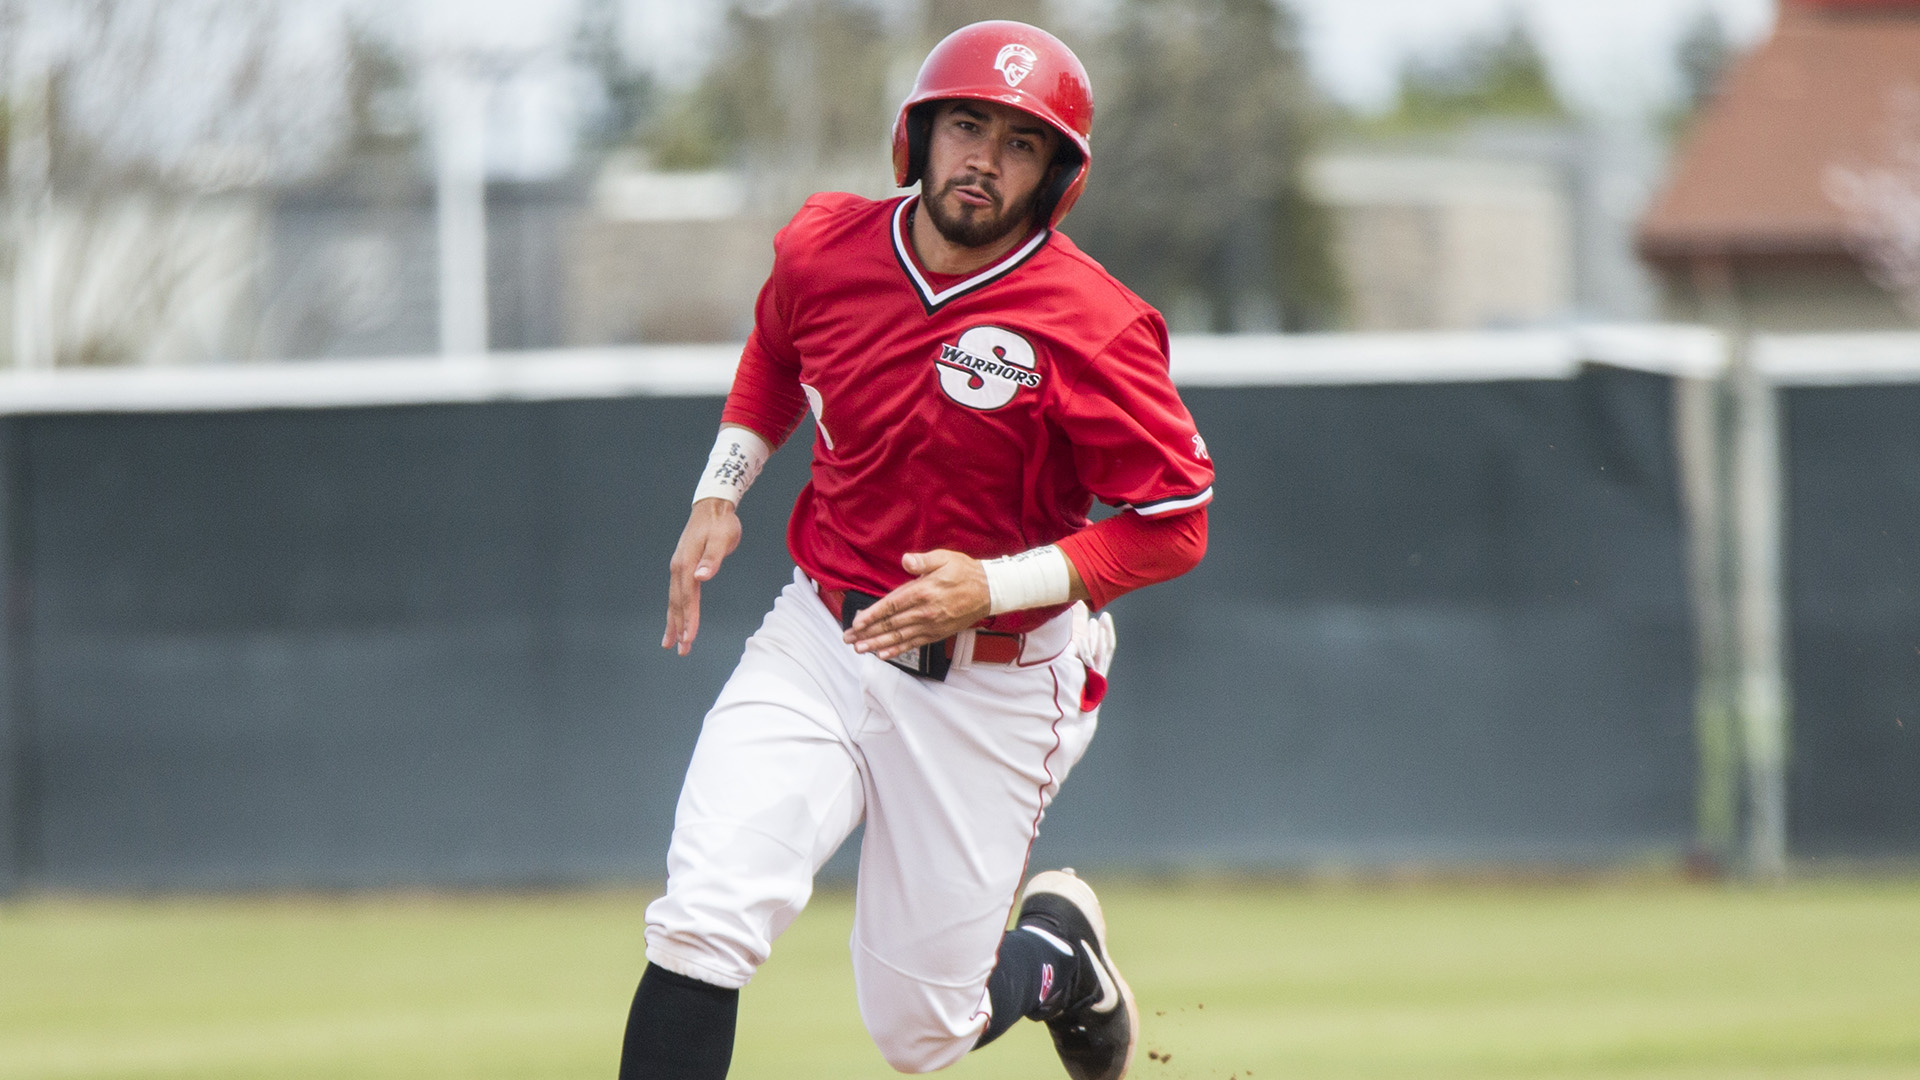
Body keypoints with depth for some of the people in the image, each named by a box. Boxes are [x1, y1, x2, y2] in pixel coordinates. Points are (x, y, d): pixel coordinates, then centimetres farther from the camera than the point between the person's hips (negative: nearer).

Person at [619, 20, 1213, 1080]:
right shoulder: (824, 249, -4)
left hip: (990, 690, -3)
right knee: (705, 914, -20)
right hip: (817, 648, 3)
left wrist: (997, 586, -24)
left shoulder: (1090, 327, -18)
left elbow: (1175, 525, -14)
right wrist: (718, 493, 8)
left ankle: (1054, 950, 39)